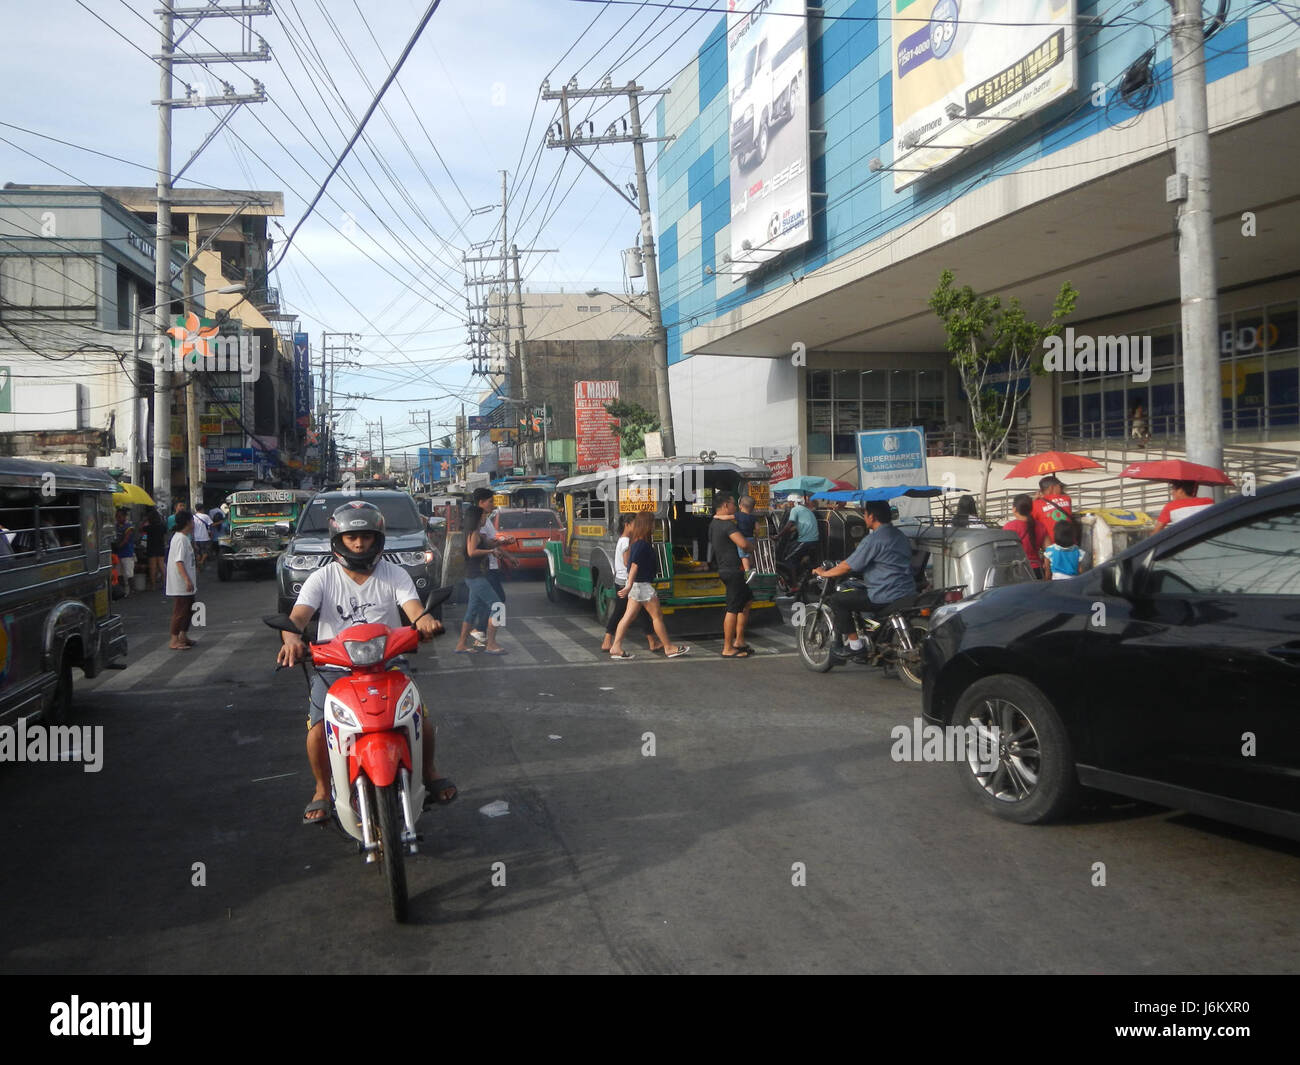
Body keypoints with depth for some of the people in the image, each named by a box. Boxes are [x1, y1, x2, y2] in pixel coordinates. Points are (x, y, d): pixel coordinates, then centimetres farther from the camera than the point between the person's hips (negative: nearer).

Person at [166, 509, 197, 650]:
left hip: (186, 585, 10)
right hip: (180, 584, -10)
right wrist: (187, 580, -29)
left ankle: (184, 637, 27)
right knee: (180, 611, -5)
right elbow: (179, 561, -25)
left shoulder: (184, 537, 14)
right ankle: (174, 641, 0)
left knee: (188, 609, 17)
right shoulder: (181, 539, -18)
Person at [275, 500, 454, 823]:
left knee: (420, 717, -20)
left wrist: (425, 621, -37)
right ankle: (322, 790, 9)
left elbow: (414, 609, -10)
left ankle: (429, 771, 12)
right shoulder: (322, 579, 3)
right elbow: (298, 615, -12)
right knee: (318, 729, -21)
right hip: (334, 667, 0)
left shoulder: (394, 575, 5)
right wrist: (291, 637, -37)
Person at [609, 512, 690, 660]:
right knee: (657, 616, 1)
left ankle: (616, 648, 7)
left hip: (635, 585, 10)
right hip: (643, 585, -10)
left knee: (629, 617, 8)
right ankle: (669, 648, 10)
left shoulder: (636, 543, 11)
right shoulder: (642, 544, -18)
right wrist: (629, 585, -30)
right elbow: (634, 565, -25)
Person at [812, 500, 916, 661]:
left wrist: (824, 573, 6)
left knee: (837, 600, 0)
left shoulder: (873, 540, -12)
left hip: (885, 598, -9)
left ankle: (855, 645, -2)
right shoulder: (902, 537, 14)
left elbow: (848, 566, -10)